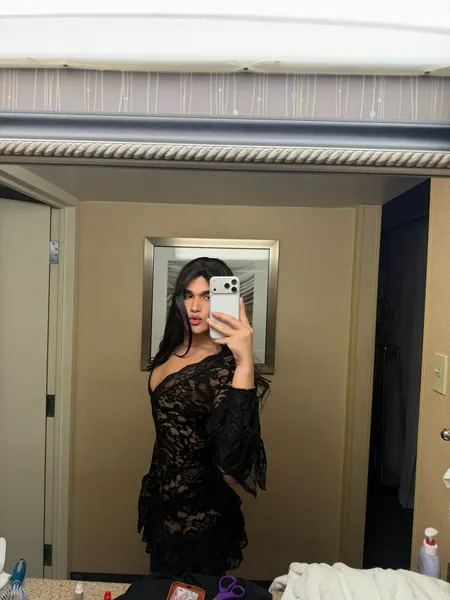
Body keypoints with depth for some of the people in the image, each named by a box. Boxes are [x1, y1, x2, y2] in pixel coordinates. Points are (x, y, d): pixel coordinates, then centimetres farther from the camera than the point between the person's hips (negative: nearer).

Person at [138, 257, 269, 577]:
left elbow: (232, 456, -42)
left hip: (200, 514, -7)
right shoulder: (171, 351, -2)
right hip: (164, 502, 7)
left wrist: (245, 364, -50)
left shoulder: (227, 367, -27)